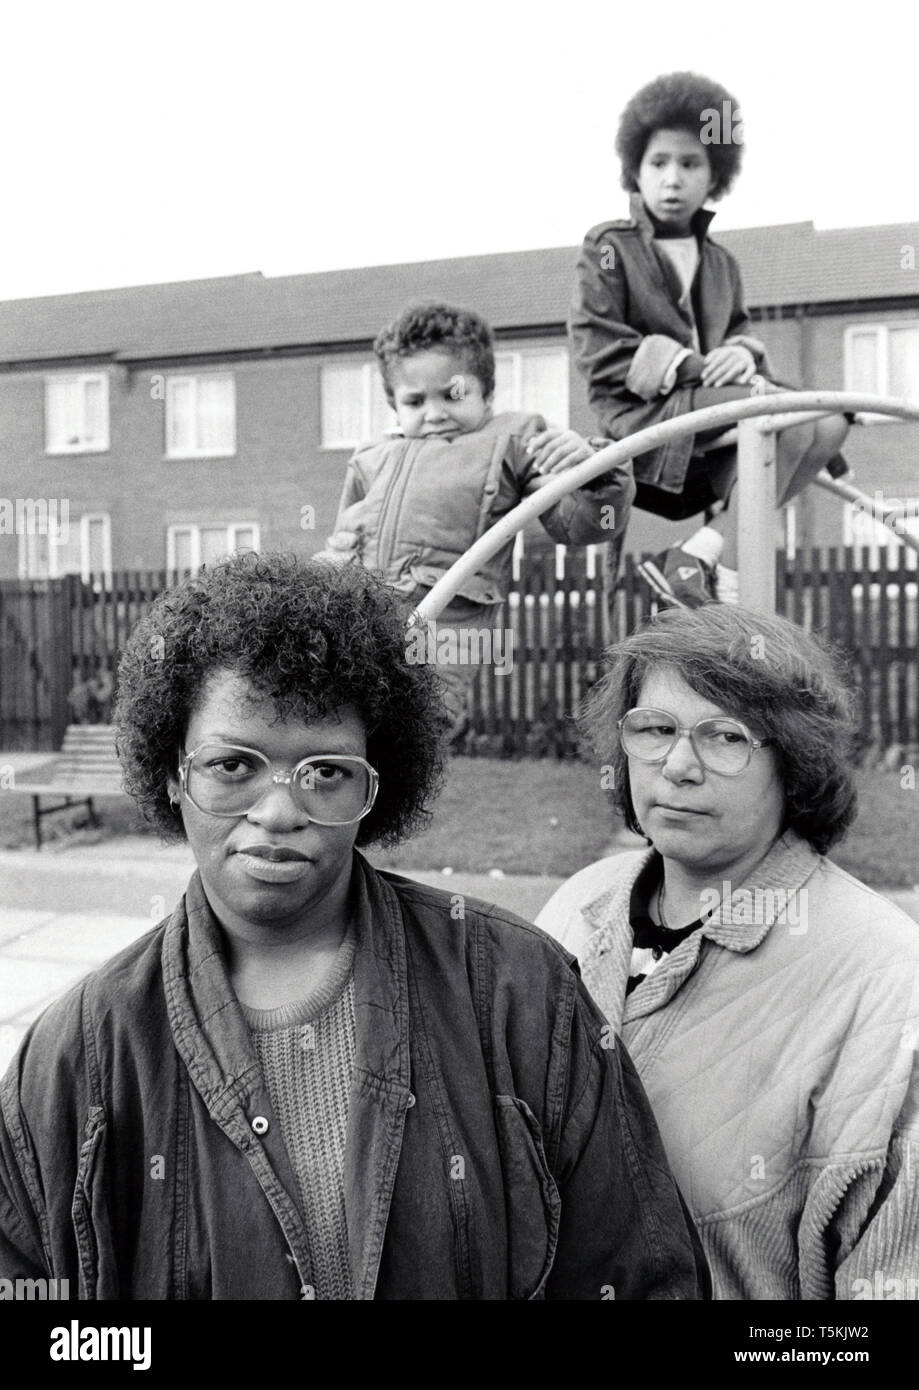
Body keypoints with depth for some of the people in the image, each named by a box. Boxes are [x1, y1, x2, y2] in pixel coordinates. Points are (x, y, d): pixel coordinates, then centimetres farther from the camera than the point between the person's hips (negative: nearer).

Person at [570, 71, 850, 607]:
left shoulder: (721, 263, 21)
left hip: (707, 454, 7)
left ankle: (699, 554, -17)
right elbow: (599, 351, -9)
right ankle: (729, 587, -21)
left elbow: (742, 330, 20)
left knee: (830, 421, -13)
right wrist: (695, 368, -17)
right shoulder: (608, 248, 2)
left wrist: (742, 355, -8)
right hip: (643, 421, -6)